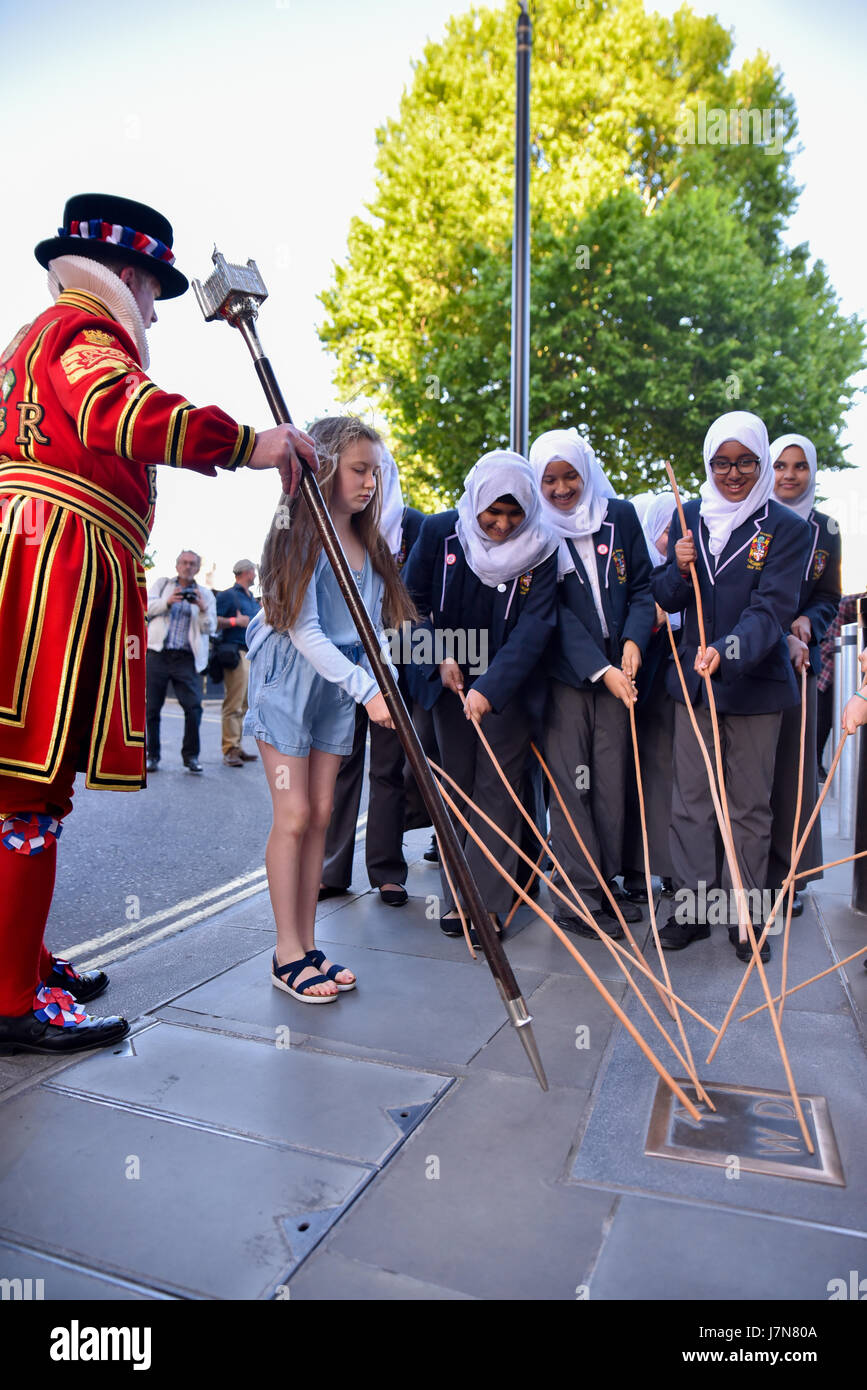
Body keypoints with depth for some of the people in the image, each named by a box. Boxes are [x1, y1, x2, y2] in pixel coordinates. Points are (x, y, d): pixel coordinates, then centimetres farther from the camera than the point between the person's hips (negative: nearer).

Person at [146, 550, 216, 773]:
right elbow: (147, 607, 1)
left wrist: (203, 609, -13)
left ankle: (191, 755, 2)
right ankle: (152, 756, 15)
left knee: (193, 706, -10)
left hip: (187, 658, 0)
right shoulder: (161, 584, 16)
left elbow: (209, 628, 5)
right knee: (152, 708, 3)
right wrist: (168, 602, -16)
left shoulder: (205, 594, 14)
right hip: (157, 654, 1)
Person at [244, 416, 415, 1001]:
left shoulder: (370, 546, 9)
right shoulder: (302, 536, -12)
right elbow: (303, 630, -19)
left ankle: (308, 945, 17)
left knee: (321, 813, 7)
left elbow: (372, 628, 11)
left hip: (340, 687, 7)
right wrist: (366, 689, -23)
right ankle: (288, 953, 7)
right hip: (289, 682, -6)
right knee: (294, 814, -6)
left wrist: (386, 687, -2)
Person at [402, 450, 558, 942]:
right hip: (450, 680, 2)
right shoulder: (439, 531, -7)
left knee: (497, 791, -1)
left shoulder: (541, 549, -12)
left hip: (508, 686, -2)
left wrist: (490, 687, -29)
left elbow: (533, 626, -19)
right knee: (457, 788, 9)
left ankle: (487, 902, 7)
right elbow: (413, 601, 2)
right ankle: (456, 896, 20)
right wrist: (440, 656, -9)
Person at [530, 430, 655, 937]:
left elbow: (642, 585, 9)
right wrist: (600, 669, -15)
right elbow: (554, 611, -8)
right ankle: (578, 894, 10)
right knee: (570, 783, 0)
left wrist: (634, 641, -9)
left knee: (612, 779, 8)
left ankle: (607, 882, 22)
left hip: (618, 669, 3)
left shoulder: (620, 515, 7)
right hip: (564, 672, -3)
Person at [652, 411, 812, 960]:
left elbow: (774, 606, -15)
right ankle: (692, 909, 19)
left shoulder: (787, 528, -4)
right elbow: (667, 600, 9)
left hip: (757, 683, -3)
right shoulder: (689, 518, 7)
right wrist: (679, 570, -13)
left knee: (750, 805, 6)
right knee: (691, 800, 7)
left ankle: (746, 916, 20)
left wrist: (729, 650, -33)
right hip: (694, 678, 3)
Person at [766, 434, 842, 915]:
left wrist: (808, 622, -8)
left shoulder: (825, 531, 11)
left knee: (792, 764, 5)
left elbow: (829, 597, 14)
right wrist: (779, 639, -15)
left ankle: (784, 874, 16)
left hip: (797, 660, 3)